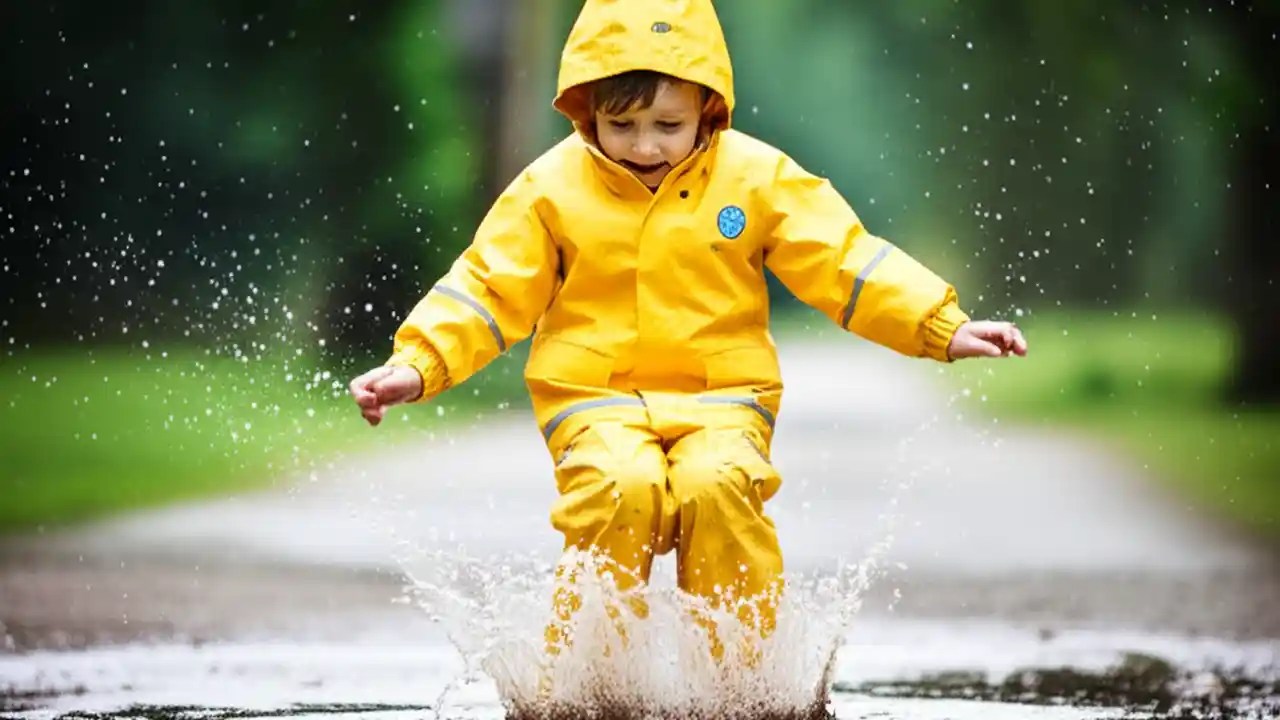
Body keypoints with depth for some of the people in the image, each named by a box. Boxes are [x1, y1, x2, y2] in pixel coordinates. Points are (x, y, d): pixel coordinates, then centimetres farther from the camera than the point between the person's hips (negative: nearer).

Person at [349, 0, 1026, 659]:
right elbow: (488, 288, 4)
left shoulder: (758, 177, 2)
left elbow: (846, 264, 2)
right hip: (595, 397, 0)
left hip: (721, 395, 0)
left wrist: (945, 329, -6)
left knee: (716, 483, -32)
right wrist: (414, 365, -9)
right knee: (622, 484, -32)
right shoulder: (553, 186, 1)